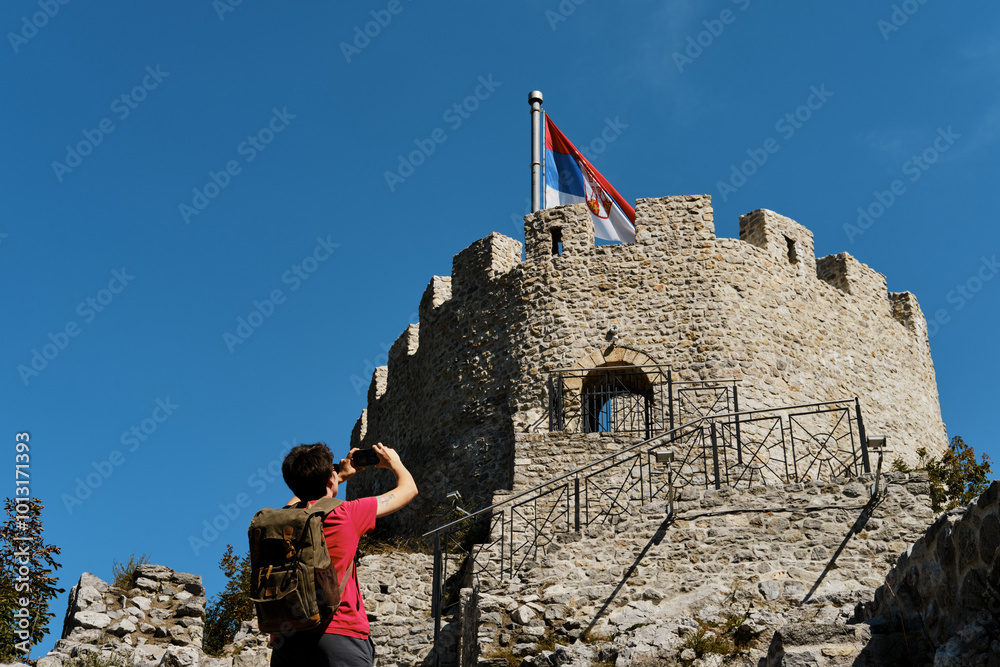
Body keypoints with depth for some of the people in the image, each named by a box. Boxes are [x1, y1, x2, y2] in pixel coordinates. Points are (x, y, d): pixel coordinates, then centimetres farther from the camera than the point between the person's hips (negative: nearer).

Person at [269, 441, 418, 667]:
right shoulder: (346, 515, -4)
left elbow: (302, 498, 38)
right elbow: (408, 489, 10)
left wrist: (342, 476, 47)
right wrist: (394, 463, 31)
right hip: (341, 637, -5)